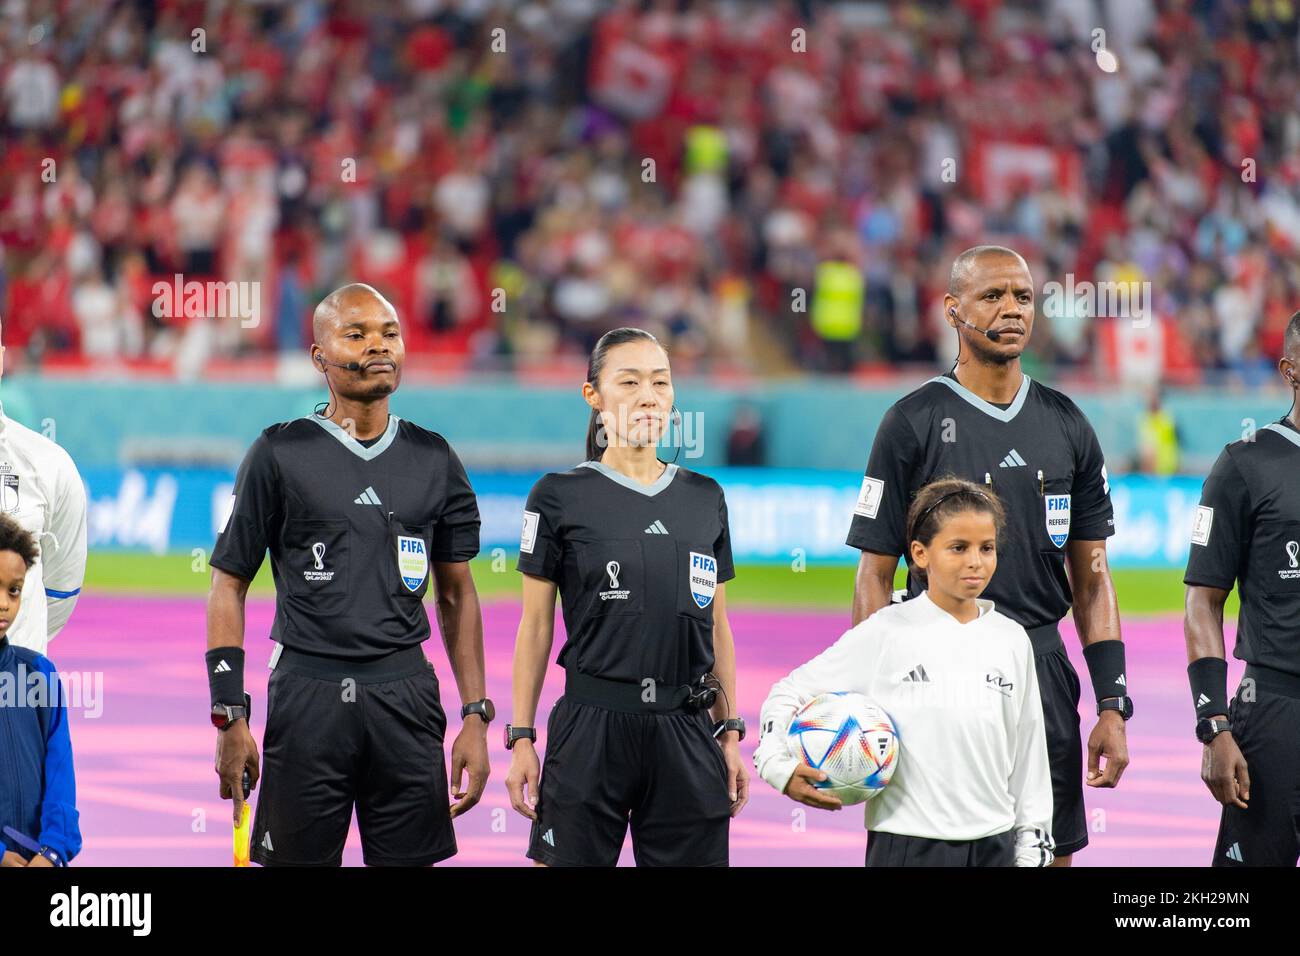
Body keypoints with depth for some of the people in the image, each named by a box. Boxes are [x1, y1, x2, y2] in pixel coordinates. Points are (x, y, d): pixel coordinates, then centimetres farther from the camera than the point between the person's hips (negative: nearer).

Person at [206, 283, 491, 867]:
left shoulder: (433, 458, 10)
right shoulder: (281, 454, 0)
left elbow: (456, 594, 14)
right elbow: (229, 585, 1)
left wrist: (475, 716, 6)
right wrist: (230, 720, -7)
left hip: (406, 697, 3)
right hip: (308, 697, -3)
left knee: (410, 860, 3)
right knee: (298, 860, -1)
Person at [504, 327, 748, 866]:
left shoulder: (705, 499, 11)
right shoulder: (561, 497, 0)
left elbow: (717, 626, 14)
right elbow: (536, 625, 2)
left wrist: (730, 733, 10)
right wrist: (520, 738, -2)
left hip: (686, 732, 3)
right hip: (592, 725, -3)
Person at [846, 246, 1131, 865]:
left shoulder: (1067, 426, 10)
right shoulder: (914, 423, -3)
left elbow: (1091, 579, 12)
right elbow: (874, 577, -3)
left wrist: (1112, 706, 4)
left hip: (1044, 678, 4)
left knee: (1050, 853, 4)